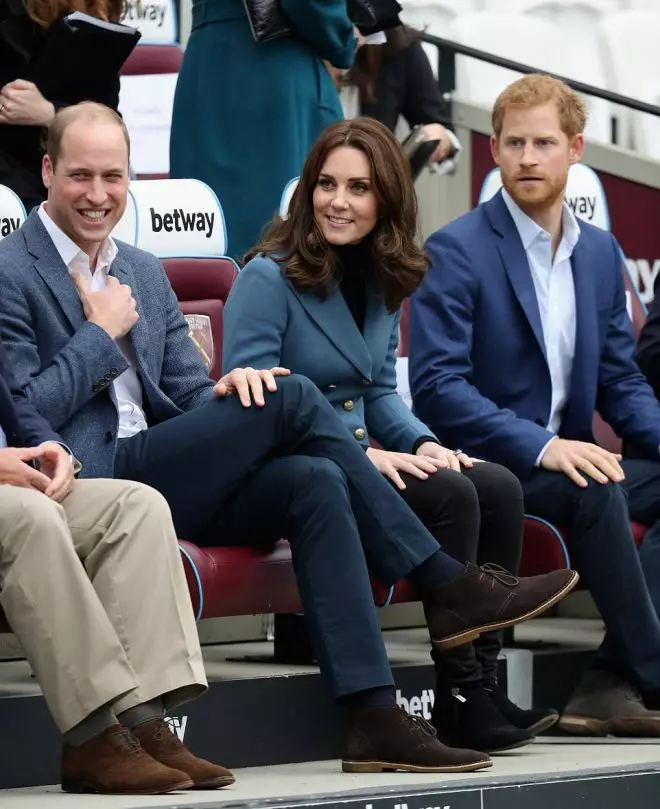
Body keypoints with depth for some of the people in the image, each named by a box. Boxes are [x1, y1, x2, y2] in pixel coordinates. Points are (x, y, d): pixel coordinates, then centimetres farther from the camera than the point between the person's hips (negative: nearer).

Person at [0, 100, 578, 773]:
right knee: (291, 396, -18)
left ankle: (373, 718, -28)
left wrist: (227, 389, -6)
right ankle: (447, 586, -10)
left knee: (315, 483, -20)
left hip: (161, 485, 8)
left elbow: (190, 395, 18)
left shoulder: (145, 272, 22)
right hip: (90, 486, -7)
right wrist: (102, 334, -9)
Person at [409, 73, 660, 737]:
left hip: (562, 458, 6)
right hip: (479, 468, -6)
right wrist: (541, 446, -27)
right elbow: (436, 386, -16)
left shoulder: (600, 253, 13)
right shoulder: (455, 252, -7)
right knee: (594, 492, -33)